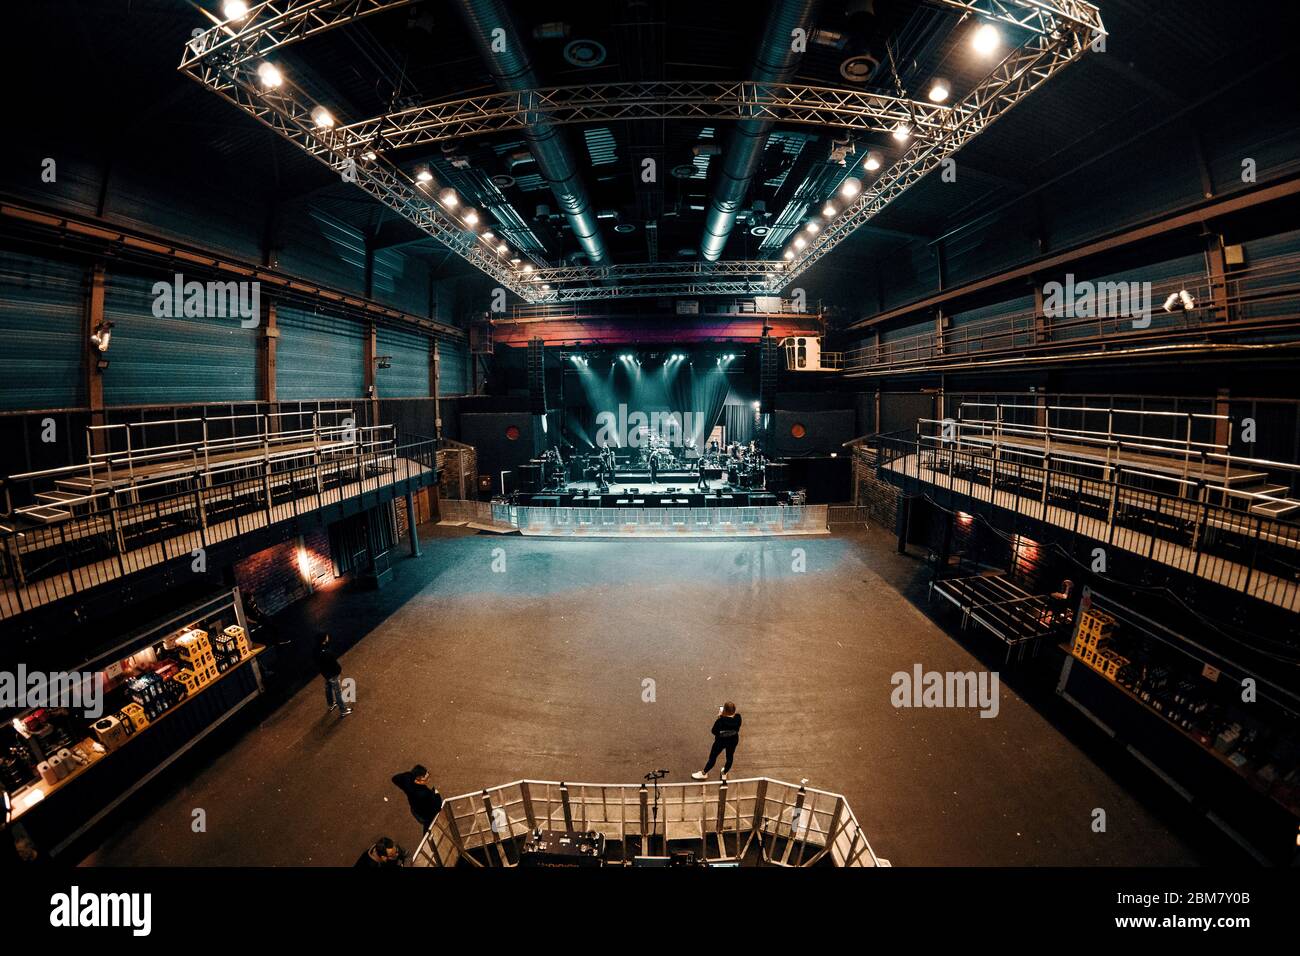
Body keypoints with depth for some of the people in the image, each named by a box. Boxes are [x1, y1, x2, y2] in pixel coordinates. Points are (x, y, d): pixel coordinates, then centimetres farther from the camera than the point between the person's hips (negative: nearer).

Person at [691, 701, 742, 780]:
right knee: (730, 756, 27)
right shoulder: (738, 717, -24)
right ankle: (724, 773, 52)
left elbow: (714, 731, -21)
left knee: (713, 756, 19)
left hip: (721, 741, -4)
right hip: (733, 740, 4)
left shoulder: (721, 721, -37)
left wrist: (719, 717, -18)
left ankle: (704, 773, 39)